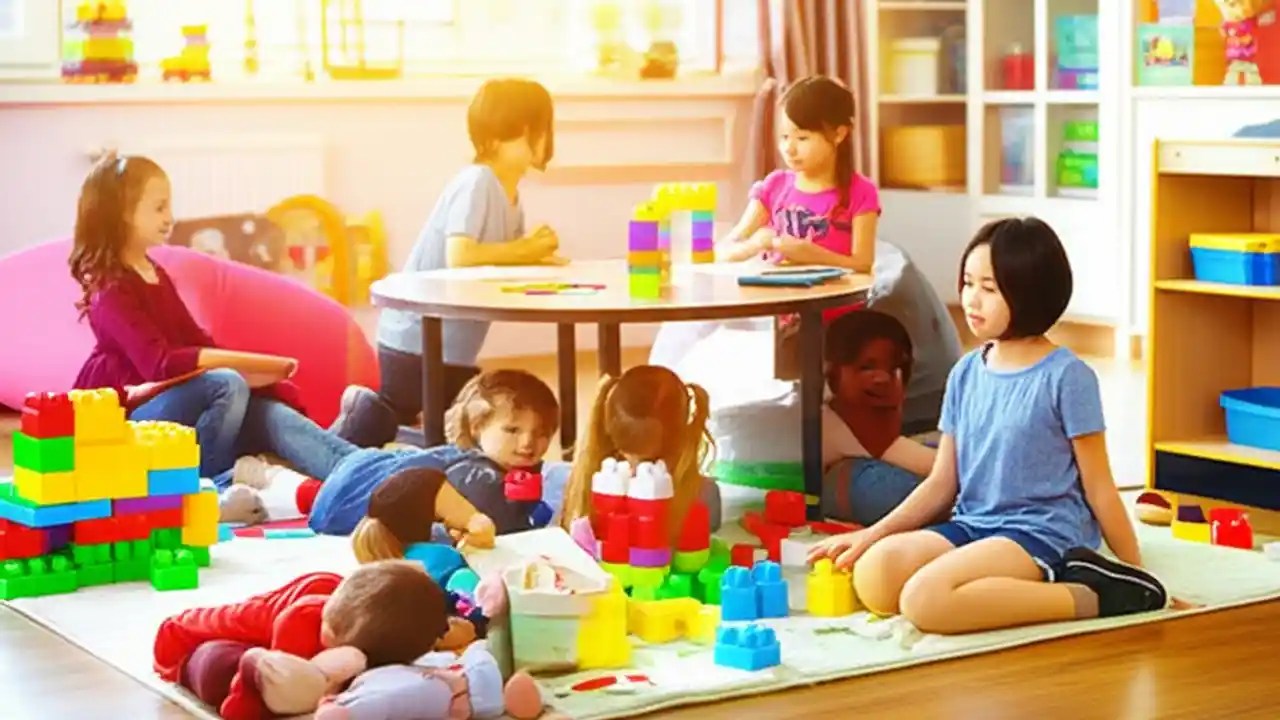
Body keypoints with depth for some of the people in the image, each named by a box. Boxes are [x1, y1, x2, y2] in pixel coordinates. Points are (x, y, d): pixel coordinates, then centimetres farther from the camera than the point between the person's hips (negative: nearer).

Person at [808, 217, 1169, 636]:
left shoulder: (1067, 376, -7)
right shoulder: (965, 374, 11)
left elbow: (1098, 487, -2)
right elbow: (942, 483, 14)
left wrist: (1136, 571, 0)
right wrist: (872, 533, 2)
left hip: (1044, 534, -7)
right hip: (973, 526, 7)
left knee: (926, 601, -32)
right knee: (873, 572, -22)